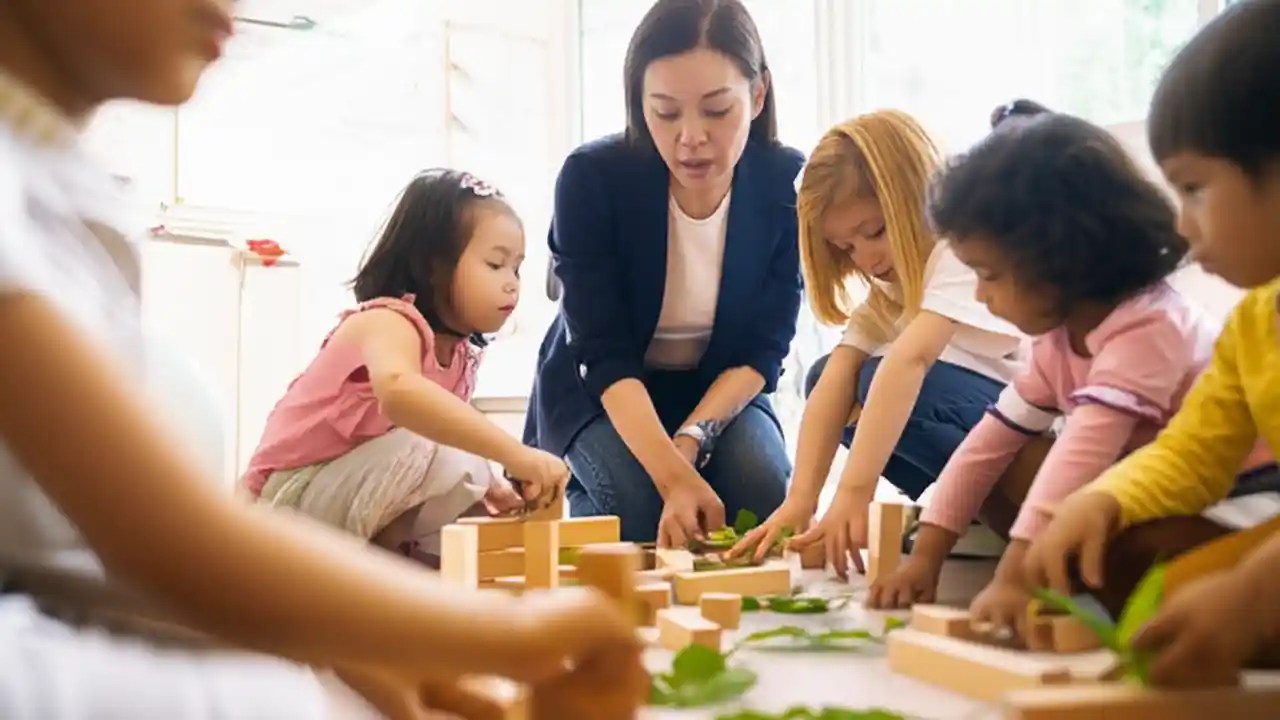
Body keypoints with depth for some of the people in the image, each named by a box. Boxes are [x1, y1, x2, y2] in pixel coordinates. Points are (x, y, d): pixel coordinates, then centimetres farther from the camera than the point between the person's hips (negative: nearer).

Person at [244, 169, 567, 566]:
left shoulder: (460, 356, 2)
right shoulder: (388, 323, -24)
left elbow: (458, 466, 7)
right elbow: (397, 390, -49)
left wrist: (491, 489, -14)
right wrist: (514, 453, -53)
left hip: (361, 493, 9)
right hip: (293, 498, -9)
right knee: (437, 451, -30)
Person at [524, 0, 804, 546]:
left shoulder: (788, 183, -18)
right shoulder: (592, 177, -25)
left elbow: (764, 349, -15)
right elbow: (605, 356, -28)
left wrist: (690, 440, -32)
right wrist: (675, 476, -42)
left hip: (719, 388, 2)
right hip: (599, 393, -1)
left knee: (763, 490, -27)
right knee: (643, 506, -28)